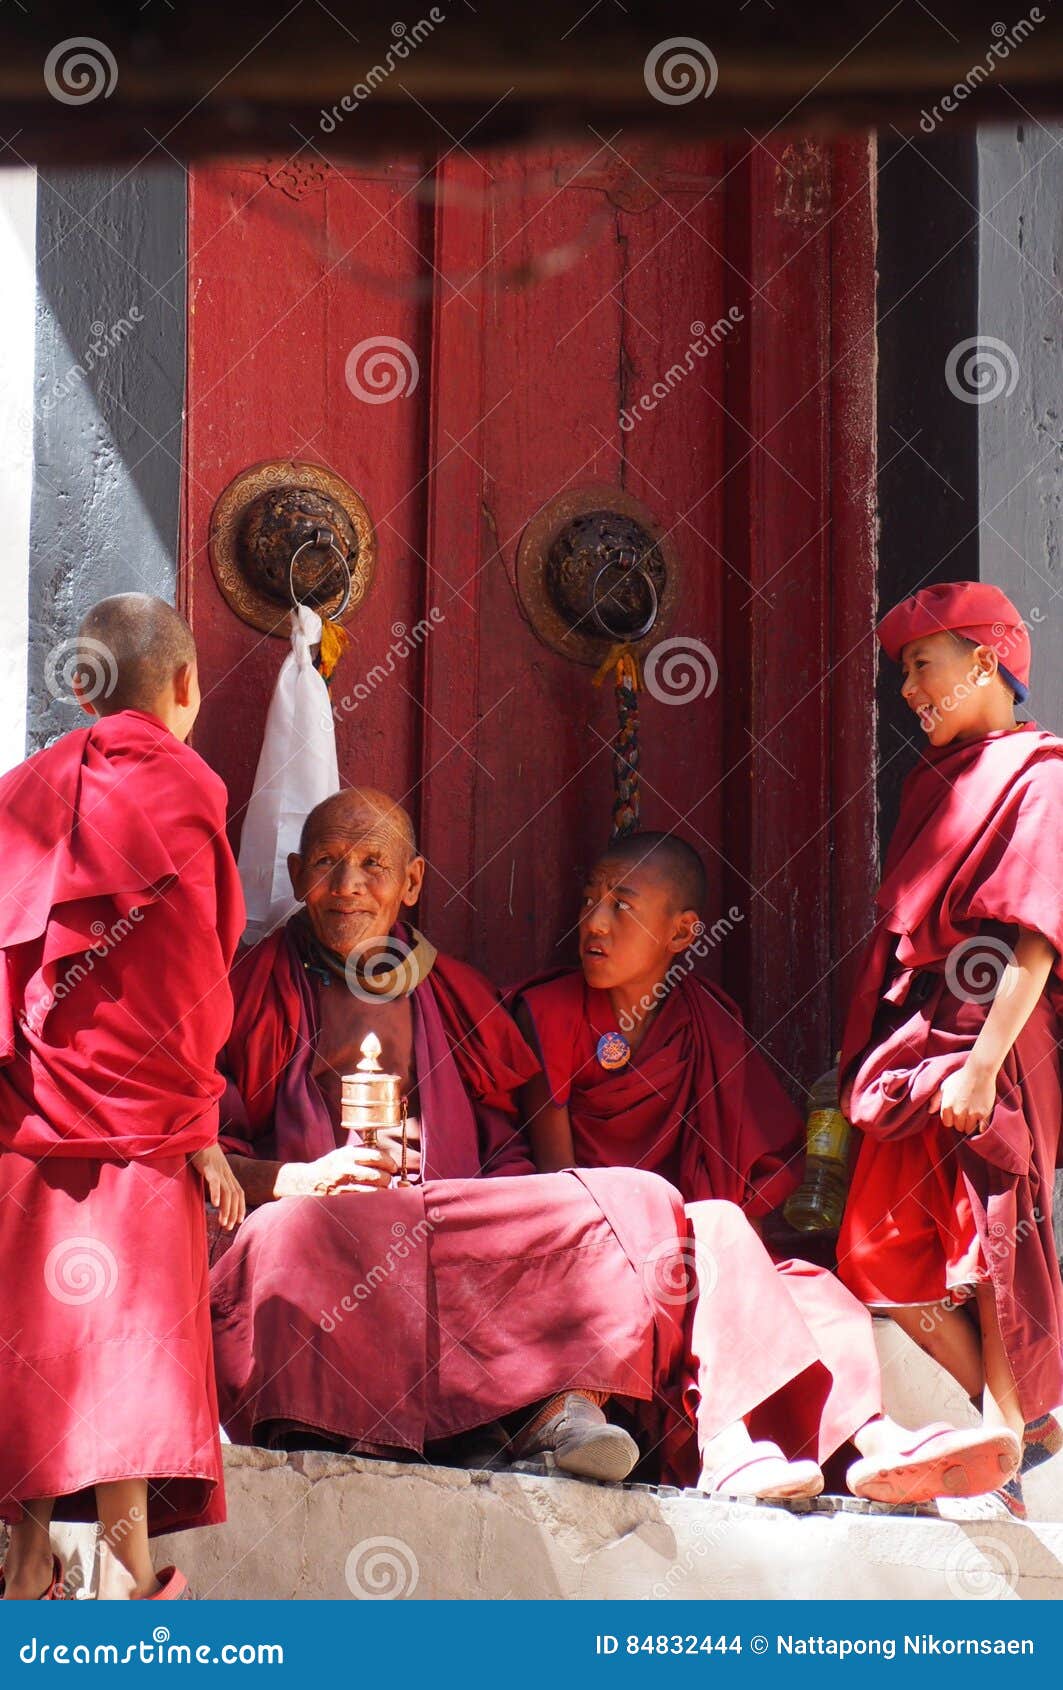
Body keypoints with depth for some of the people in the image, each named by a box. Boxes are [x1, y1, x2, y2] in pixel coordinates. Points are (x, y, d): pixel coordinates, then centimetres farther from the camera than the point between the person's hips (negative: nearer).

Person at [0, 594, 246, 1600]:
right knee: (135, 1327, -4)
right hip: (134, 1111, -4)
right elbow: (186, 967, -7)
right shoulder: (178, 786, -2)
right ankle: (125, 1570, -10)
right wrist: (198, 1118, -5)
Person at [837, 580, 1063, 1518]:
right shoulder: (939, 780, 18)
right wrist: (874, 1055, 13)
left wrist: (983, 1060, -20)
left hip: (985, 1048, -8)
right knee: (886, 1250, 6)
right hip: (912, 1042, 8)